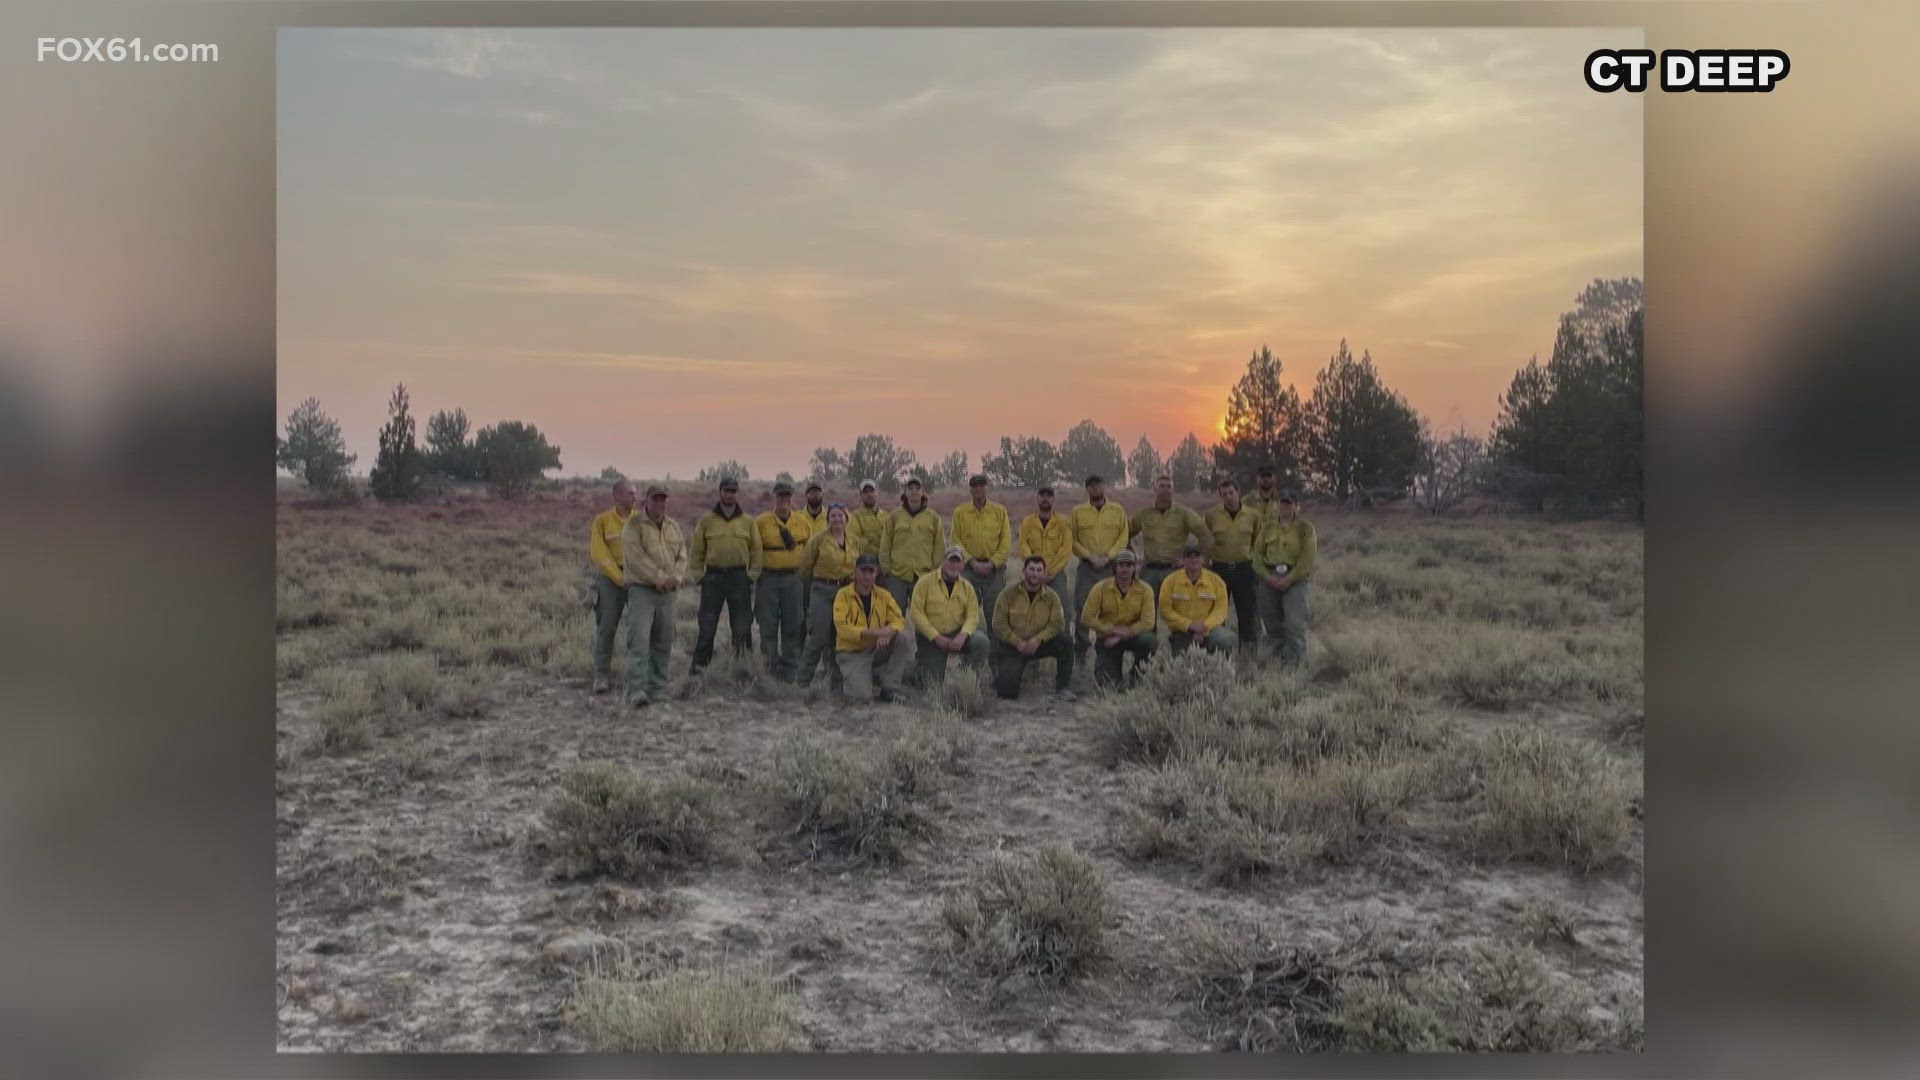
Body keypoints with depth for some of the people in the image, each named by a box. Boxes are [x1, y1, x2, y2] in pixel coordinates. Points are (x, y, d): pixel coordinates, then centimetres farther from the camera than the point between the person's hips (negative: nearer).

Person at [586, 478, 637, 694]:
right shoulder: (602, 521, 1)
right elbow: (599, 553, -3)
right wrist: (619, 577, -10)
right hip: (610, 579, -2)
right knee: (606, 627, -2)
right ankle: (602, 675, 3)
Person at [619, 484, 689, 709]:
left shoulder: (673, 526, 15)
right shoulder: (634, 525, -4)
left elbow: (682, 554, 11)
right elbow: (636, 557, -13)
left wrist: (676, 577, -7)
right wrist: (658, 577, -16)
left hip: (668, 591, 6)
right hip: (642, 589, -6)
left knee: (663, 642, 10)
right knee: (639, 640, -14)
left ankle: (658, 688, 19)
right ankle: (636, 690, -18)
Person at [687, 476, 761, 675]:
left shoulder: (748, 521, 7)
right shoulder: (706, 520, 5)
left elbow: (756, 550, 8)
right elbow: (697, 550, 7)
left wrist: (752, 575, 0)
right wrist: (698, 575, -1)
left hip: (739, 577, 1)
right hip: (713, 577, 0)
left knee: (742, 626, 2)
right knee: (707, 625, 0)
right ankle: (698, 666, 7)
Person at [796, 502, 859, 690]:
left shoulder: (854, 542, 8)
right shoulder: (818, 539, -4)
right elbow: (805, 566, 4)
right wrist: (815, 585, 14)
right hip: (823, 591, -4)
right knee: (819, 637, -7)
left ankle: (837, 683, 15)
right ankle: (802, 680, 4)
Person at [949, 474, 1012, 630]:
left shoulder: (1000, 511, 6)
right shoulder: (959, 512, 6)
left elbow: (1006, 542, 3)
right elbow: (956, 541, 2)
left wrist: (991, 563, -8)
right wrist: (973, 562, -9)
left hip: (994, 568, 0)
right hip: (969, 568, 0)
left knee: (994, 611, 1)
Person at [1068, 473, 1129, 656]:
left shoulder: (1118, 510, 7)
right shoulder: (1077, 512, 5)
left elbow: (1123, 538, 4)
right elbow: (1071, 540, 3)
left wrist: (1107, 556, -8)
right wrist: (1090, 556, -9)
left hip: (1111, 566, 1)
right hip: (1086, 566, 0)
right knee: (1082, 606, -4)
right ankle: (1080, 645, 1)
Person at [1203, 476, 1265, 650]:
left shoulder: (1254, 515, 1)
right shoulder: (1211, 515, 1)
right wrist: (1206, 563, 4)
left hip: (1245, 569, 0)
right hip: (1219, 569, 0)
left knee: (1248, 612, 4)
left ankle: (1249, 648, 13)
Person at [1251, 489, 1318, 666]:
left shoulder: (1305, 528, 0)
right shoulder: (1268, 527, 11)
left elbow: (1307, 560, -7)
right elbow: (1257, 554, 7)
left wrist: (1288, 579, -14)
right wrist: (1267, 576, -8)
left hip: (1295, 579, -4)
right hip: (1269, 579, 4)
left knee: (1294, 622, -11)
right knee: (1271, 619, 8)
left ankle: (1295, 658, -4)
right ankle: (1279, 654, 21)